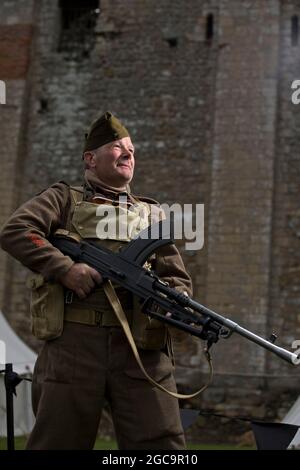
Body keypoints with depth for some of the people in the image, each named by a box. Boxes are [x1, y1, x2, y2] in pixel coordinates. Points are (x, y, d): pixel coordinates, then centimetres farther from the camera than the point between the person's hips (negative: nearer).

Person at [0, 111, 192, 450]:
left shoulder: (152, 215, 24)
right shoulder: (64, 200, 13)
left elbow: (179, 279, 20)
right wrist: (65, 268, -15)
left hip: (141, 346, 3)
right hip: (74, 342, -2)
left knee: (163, 445, -3)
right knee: (59, 441, 2)